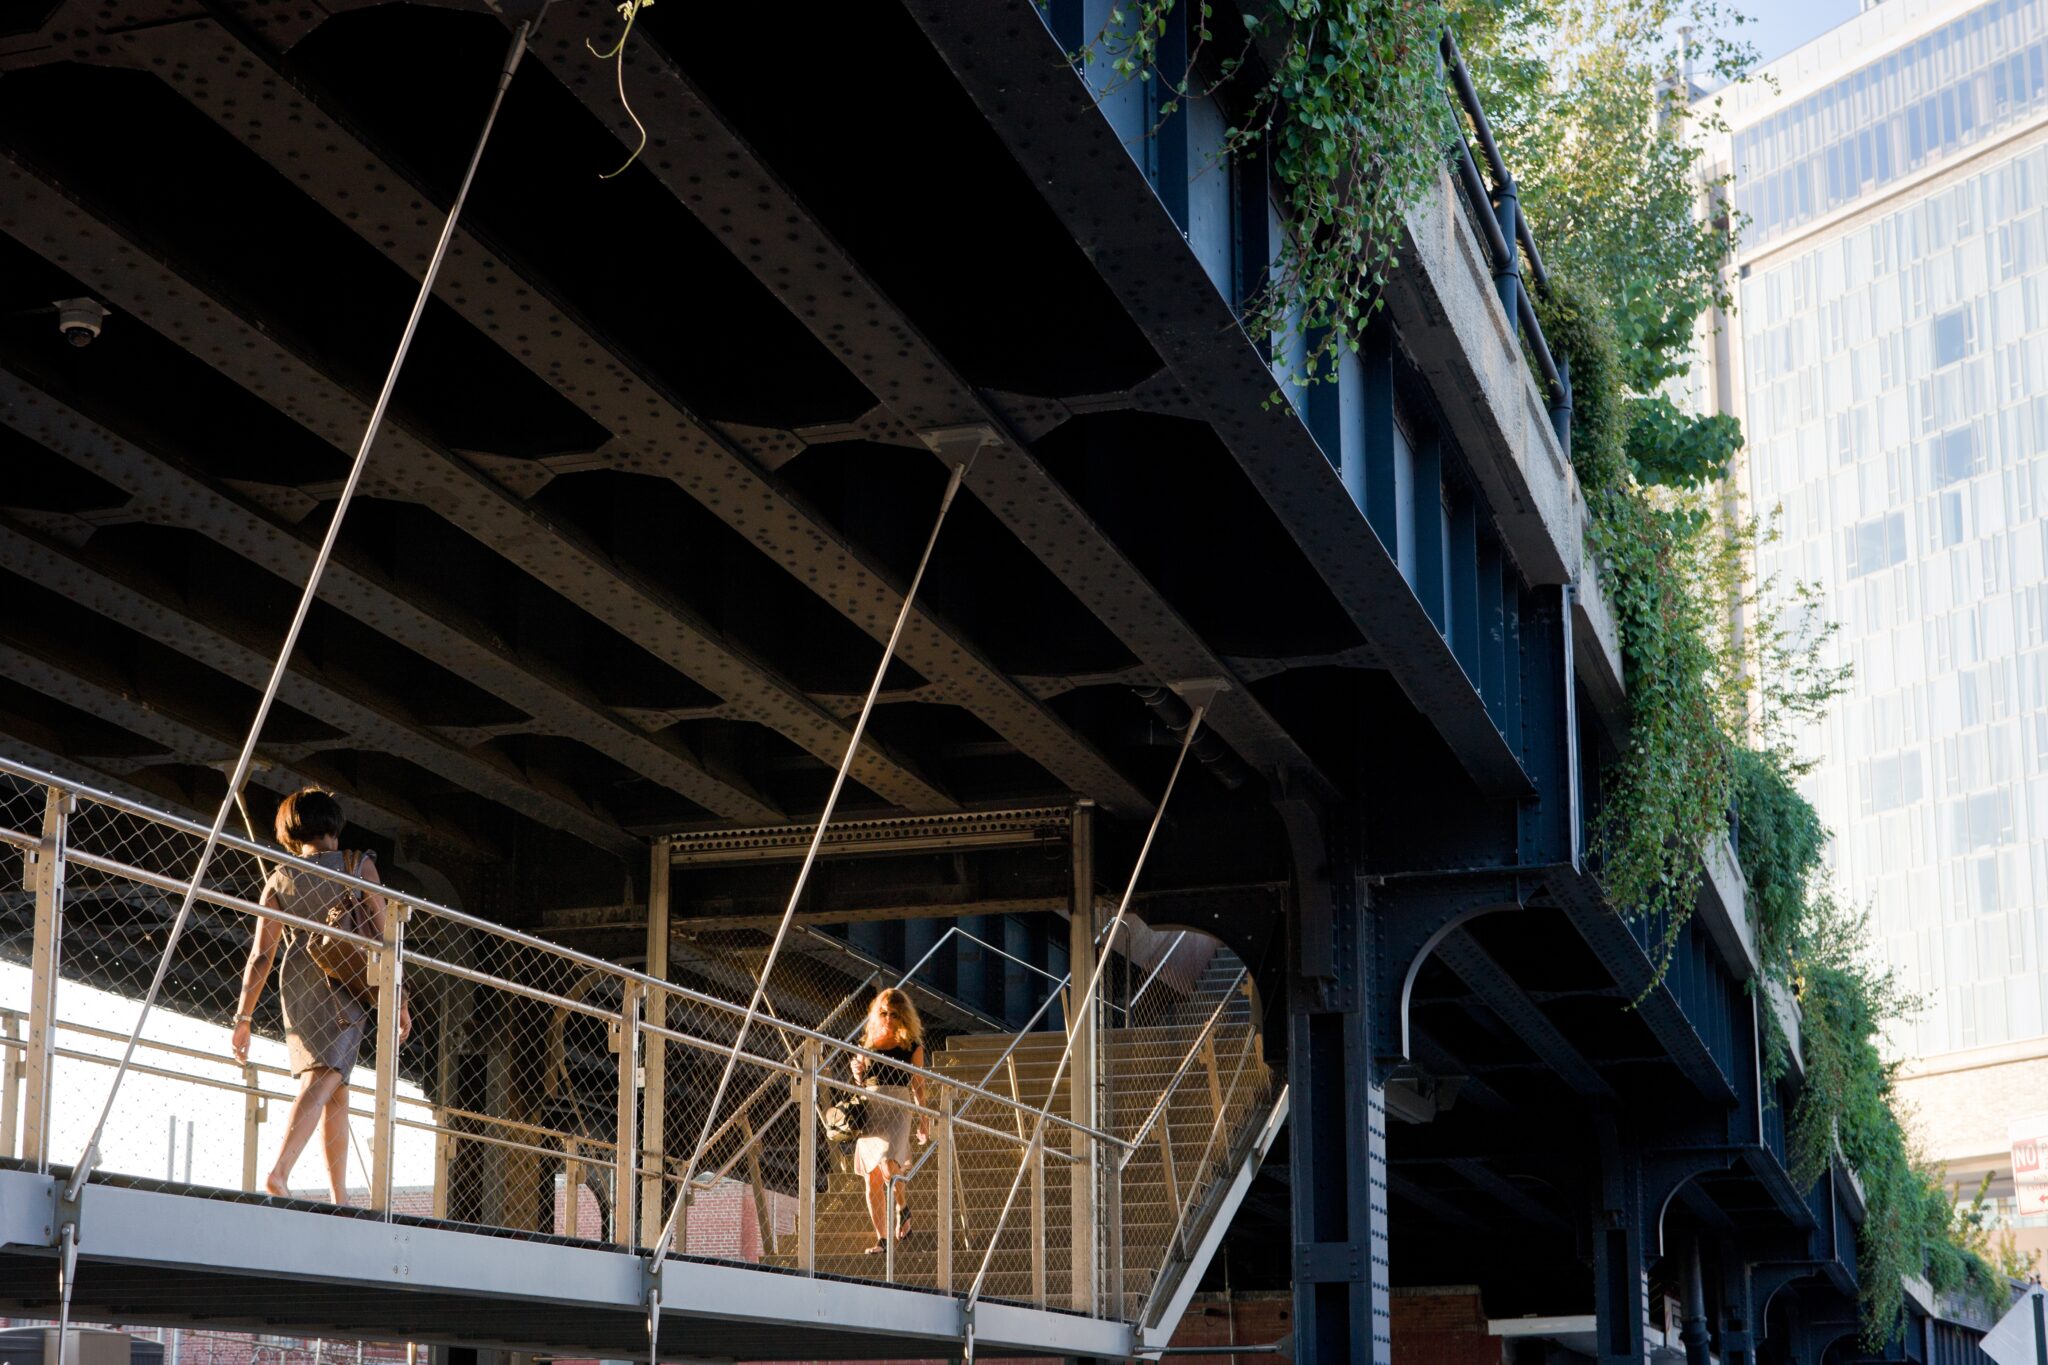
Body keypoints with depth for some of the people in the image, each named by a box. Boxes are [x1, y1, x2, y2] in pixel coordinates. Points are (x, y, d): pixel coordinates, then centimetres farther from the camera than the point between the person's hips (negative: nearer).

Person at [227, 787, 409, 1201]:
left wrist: (243, 1018, 5)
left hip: (297, 988, 4)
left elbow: (261, 954, 4)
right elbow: (382, 937, -1)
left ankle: (340, 1197, 13)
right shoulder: (358, 866, 4)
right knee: (324, 1079, -14)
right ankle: (280, 1171, -34)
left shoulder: (280, 880, 10)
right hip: (344, 986, -4)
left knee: (336, 1089, 13)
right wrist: (398, 1001, 2)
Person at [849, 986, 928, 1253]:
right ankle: (881, 1239, 6)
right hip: (868, 1108, 4)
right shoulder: (869, 1042, 13)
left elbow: (918, 1085, 8)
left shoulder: (912, 1046, 5)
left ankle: (903, 1208, 6)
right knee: (872, 1178, 1)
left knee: (888, 1165, -24)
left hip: (898, 1108, -3)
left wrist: (923, 1119, 5)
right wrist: (858, 1072, -1)